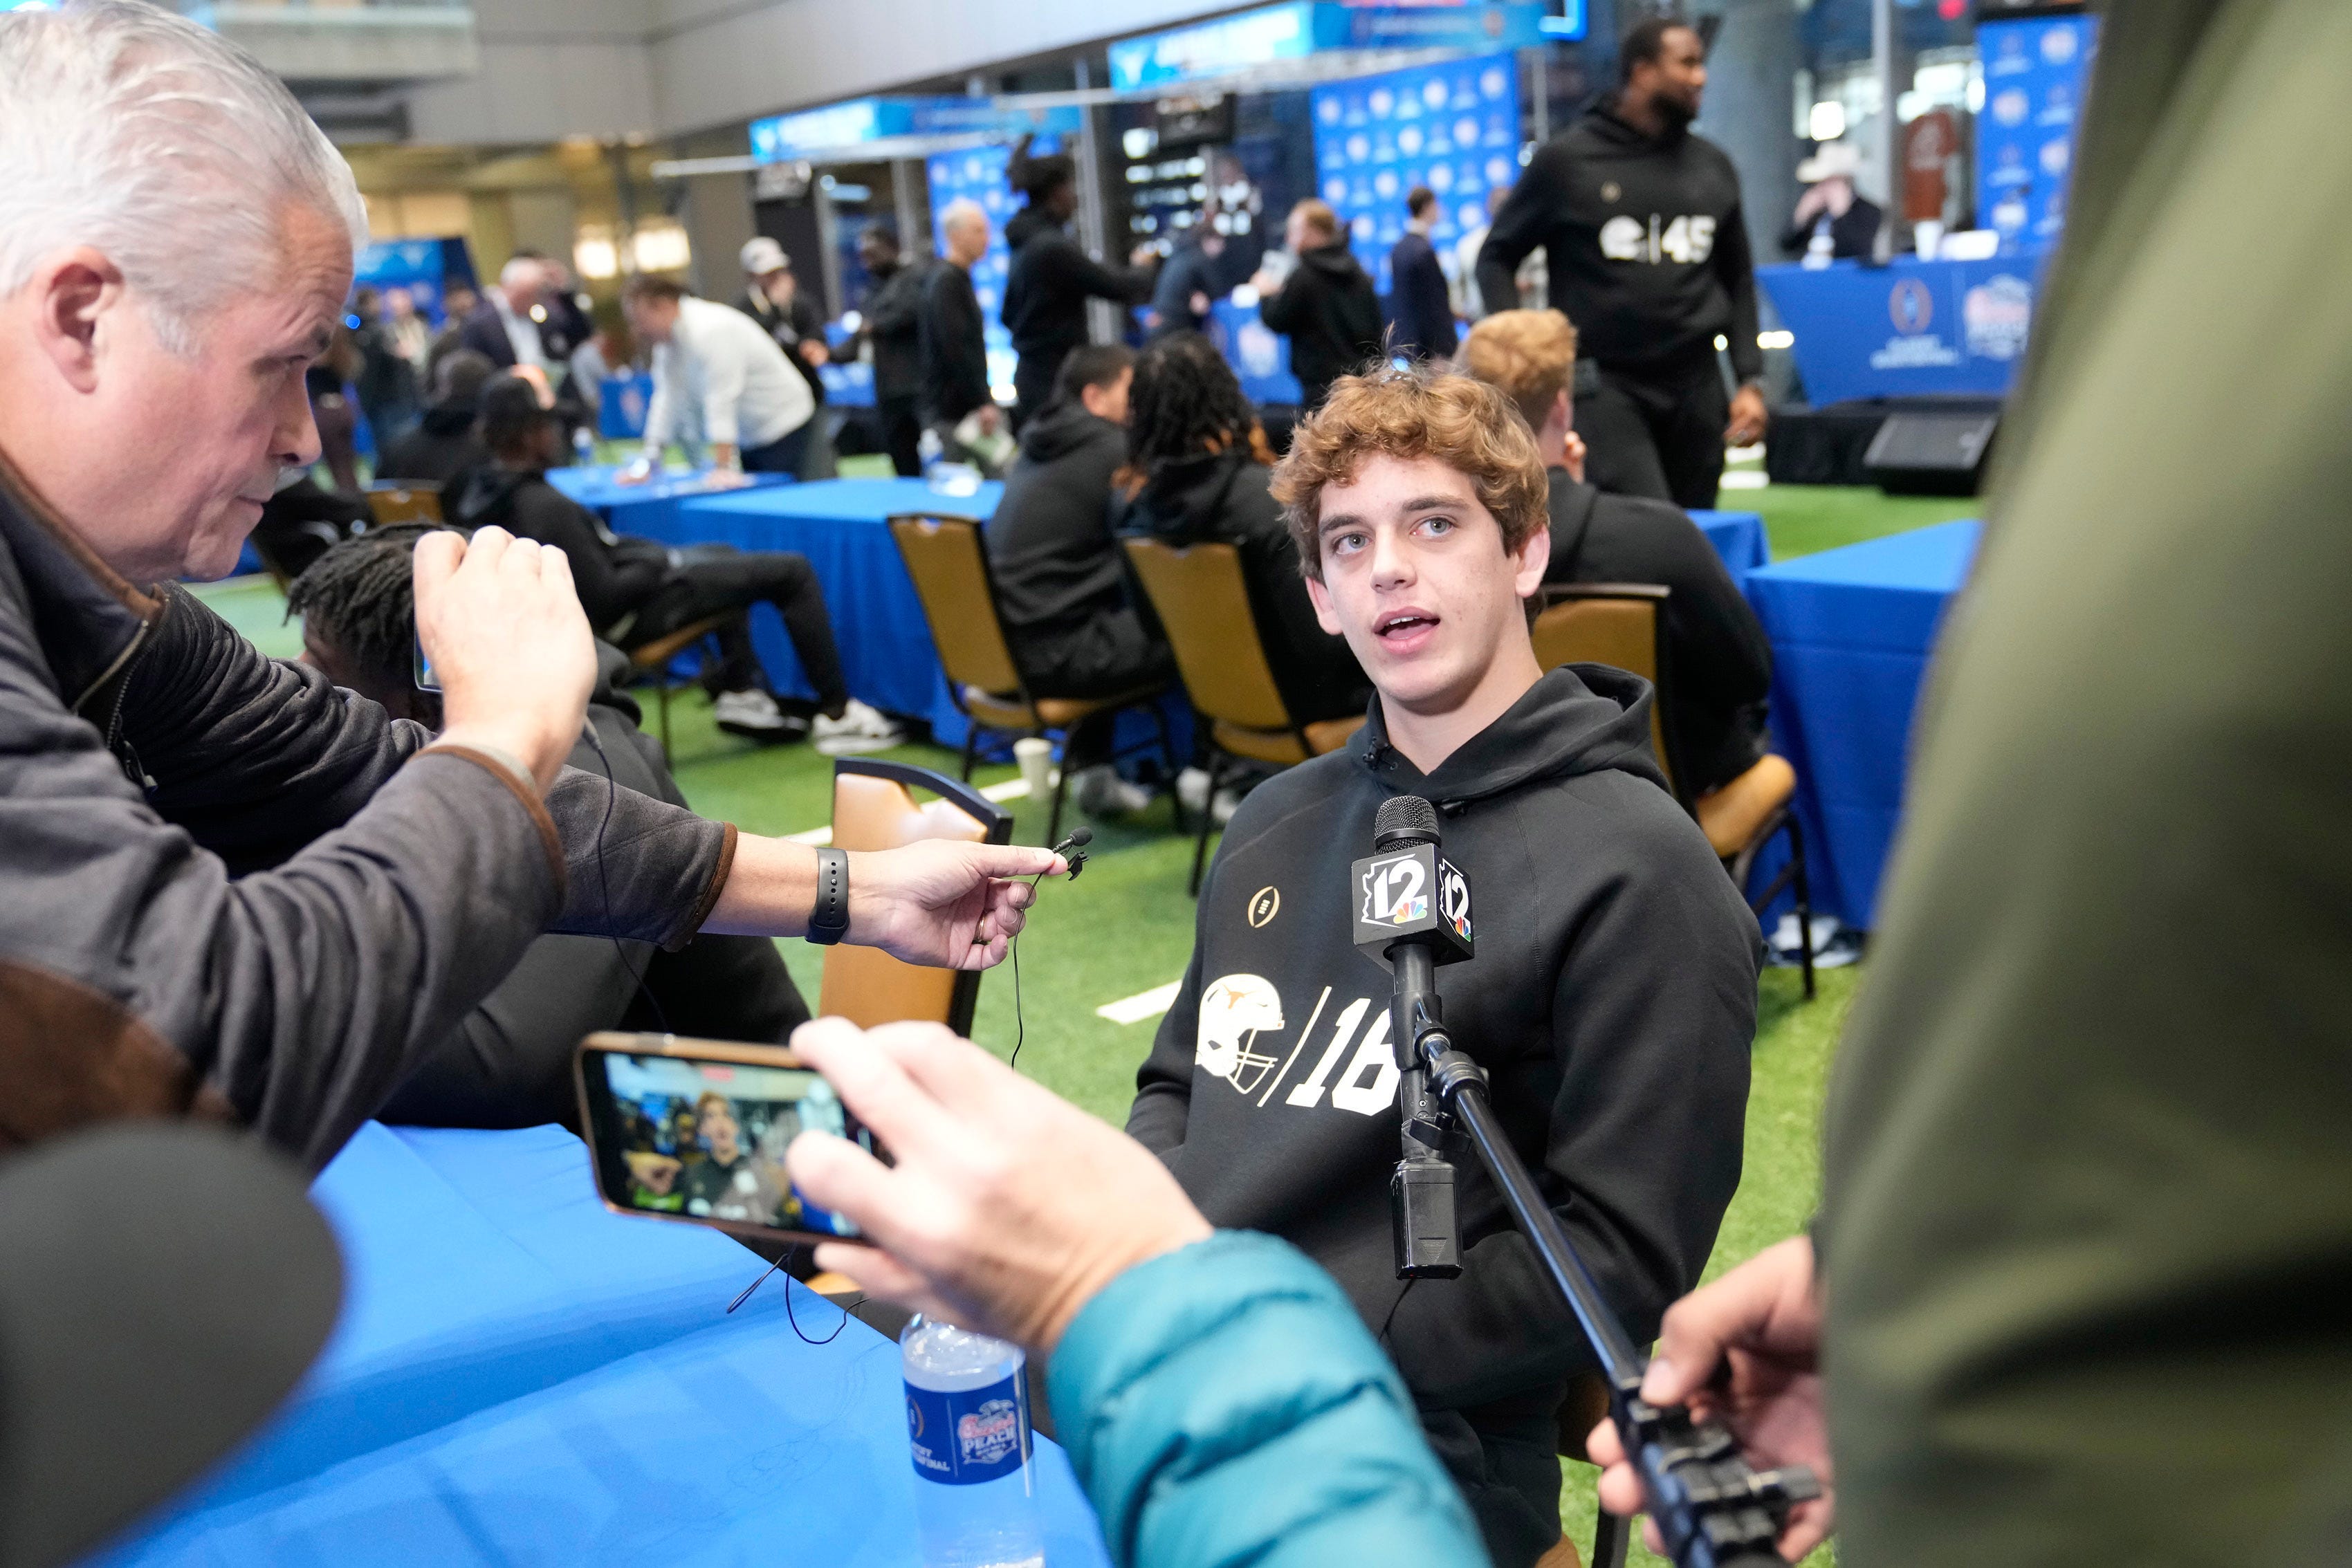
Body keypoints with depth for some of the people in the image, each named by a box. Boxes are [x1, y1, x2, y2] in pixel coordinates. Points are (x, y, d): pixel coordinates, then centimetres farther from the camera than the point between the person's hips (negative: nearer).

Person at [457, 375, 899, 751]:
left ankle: (738, 691, 27)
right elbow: (605, 597, -28)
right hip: (628, 618, -10)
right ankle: (837, 713, 3)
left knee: (724, 554, 32)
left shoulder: (480, 492, -2)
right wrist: (662, 563, -13)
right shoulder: (546, 507, -30)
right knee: (792, 571, -4)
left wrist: (647, 552, 7)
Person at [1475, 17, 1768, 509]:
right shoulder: (1566, 159, -1)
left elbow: (1737, 279, 17)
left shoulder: (1714, 167, 12)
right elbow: (1495, 257, 4)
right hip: (1605, 386, -5)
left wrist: (1751, 379, 8)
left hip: (1696, 387, 5)